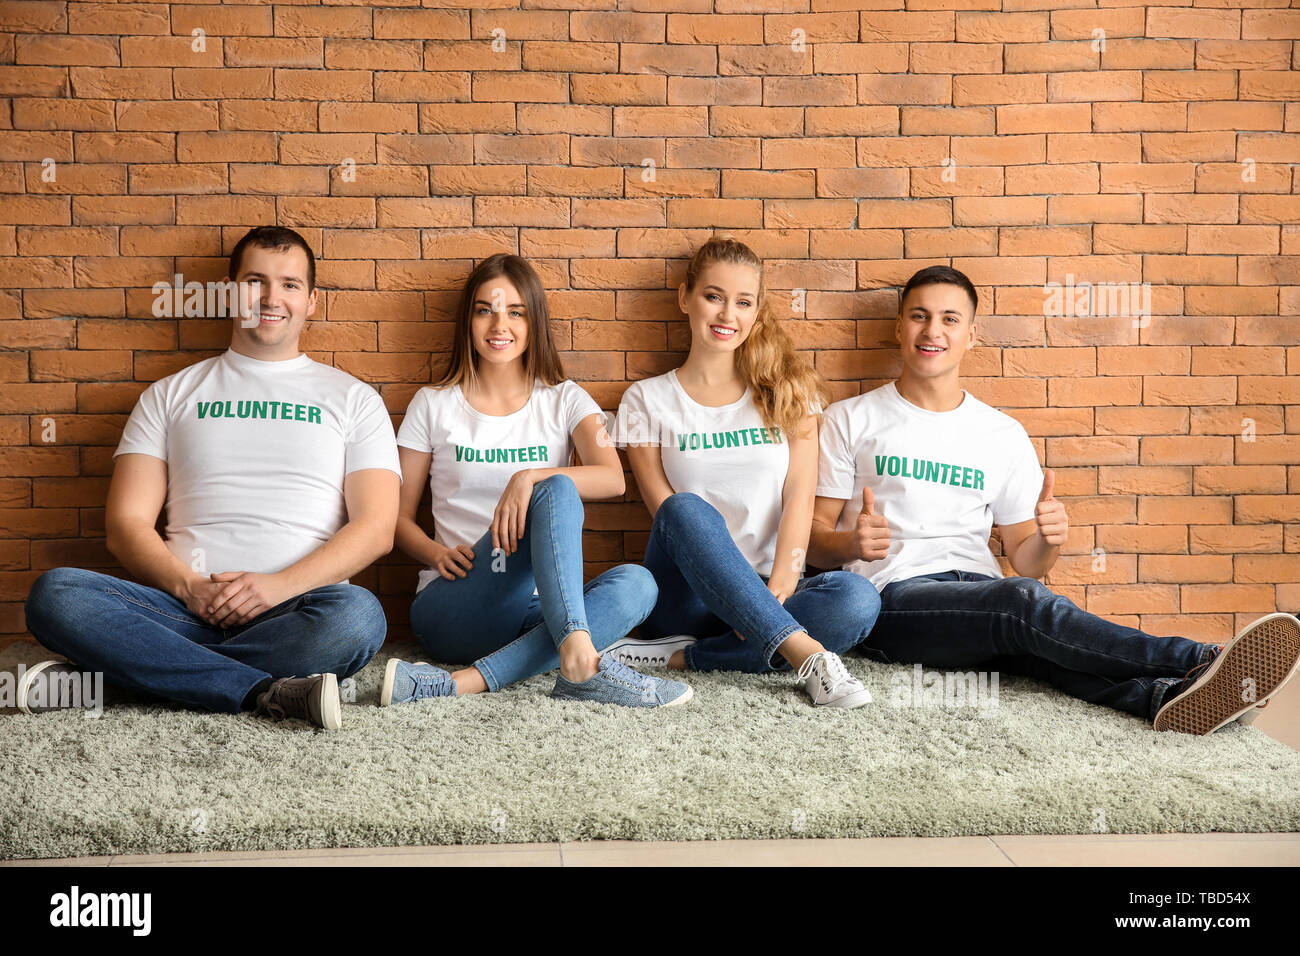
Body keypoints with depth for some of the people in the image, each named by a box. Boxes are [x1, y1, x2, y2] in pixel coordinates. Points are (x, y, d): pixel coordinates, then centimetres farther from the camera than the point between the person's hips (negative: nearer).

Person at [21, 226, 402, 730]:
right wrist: (189, 586, -10)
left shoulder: (352, 398, 15)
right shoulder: (170, 395, 19)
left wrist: (281, 585, -12)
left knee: (357, 614, -37)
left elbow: (375, 527, 3)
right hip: (184, 607, 1)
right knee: (54, 593, -26)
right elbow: (127, 524, 10)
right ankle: (270, 693, -29)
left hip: (297, 609, -1)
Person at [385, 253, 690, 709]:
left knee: (635, 584, -30)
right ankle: (580, 656, -46)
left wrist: (531, 477, -24)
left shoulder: (564, 401, 13)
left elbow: (613, 479, -7)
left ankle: (462, 682, -40)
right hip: (451, 609, -2)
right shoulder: (433, 405, 11)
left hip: (537, 611, 3)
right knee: (557, 493, -28)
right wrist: (438, 553, -12)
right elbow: (399, 516, 10)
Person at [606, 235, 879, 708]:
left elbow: (800, 496, 0)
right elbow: (667, 513, -2)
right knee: (687, 509, -33)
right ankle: (807, 655, -39)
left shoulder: (787, 390, 11)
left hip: (768, 591, 2)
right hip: (690, 596, -1)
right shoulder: (648, 401, 7)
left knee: (857, 600, -30)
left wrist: (778, 587, -16)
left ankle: (681, 657, -23)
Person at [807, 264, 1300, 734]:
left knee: (1034, 636, -34)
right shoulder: (849, 420, 10)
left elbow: (1025, 561, 16)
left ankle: (1163, 698, -59)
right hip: (897, 595, -2)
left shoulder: (1004, 435, 18)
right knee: (1024, 601, -33)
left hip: (980, 595, 3)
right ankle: (1200, 662, -42)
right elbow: (813, 537, 6)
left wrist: (1049, 539, -9)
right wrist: (851, 544, -18)